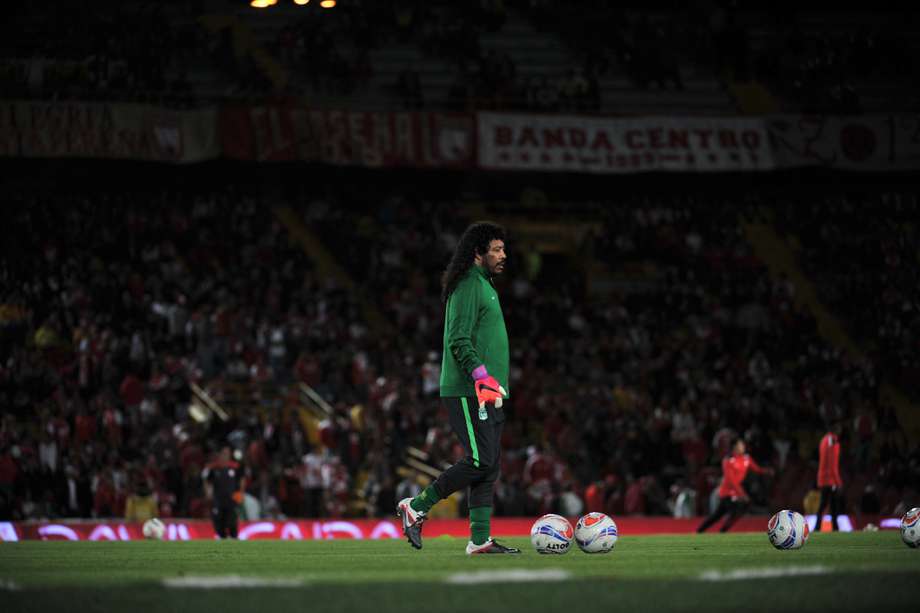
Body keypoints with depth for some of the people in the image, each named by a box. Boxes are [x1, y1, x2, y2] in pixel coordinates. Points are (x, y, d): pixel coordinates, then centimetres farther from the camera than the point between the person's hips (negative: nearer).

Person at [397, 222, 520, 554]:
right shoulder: (468, 286, -11)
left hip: (487, 392, 10)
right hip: (467, 392, -10)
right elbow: (459, 341, -19)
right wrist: (482, 377, -27)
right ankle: (417, 507, -4)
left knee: (490, 466, 5)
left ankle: (480, 539, 5)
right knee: (480, 461, -15)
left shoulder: (484, 285, 21)